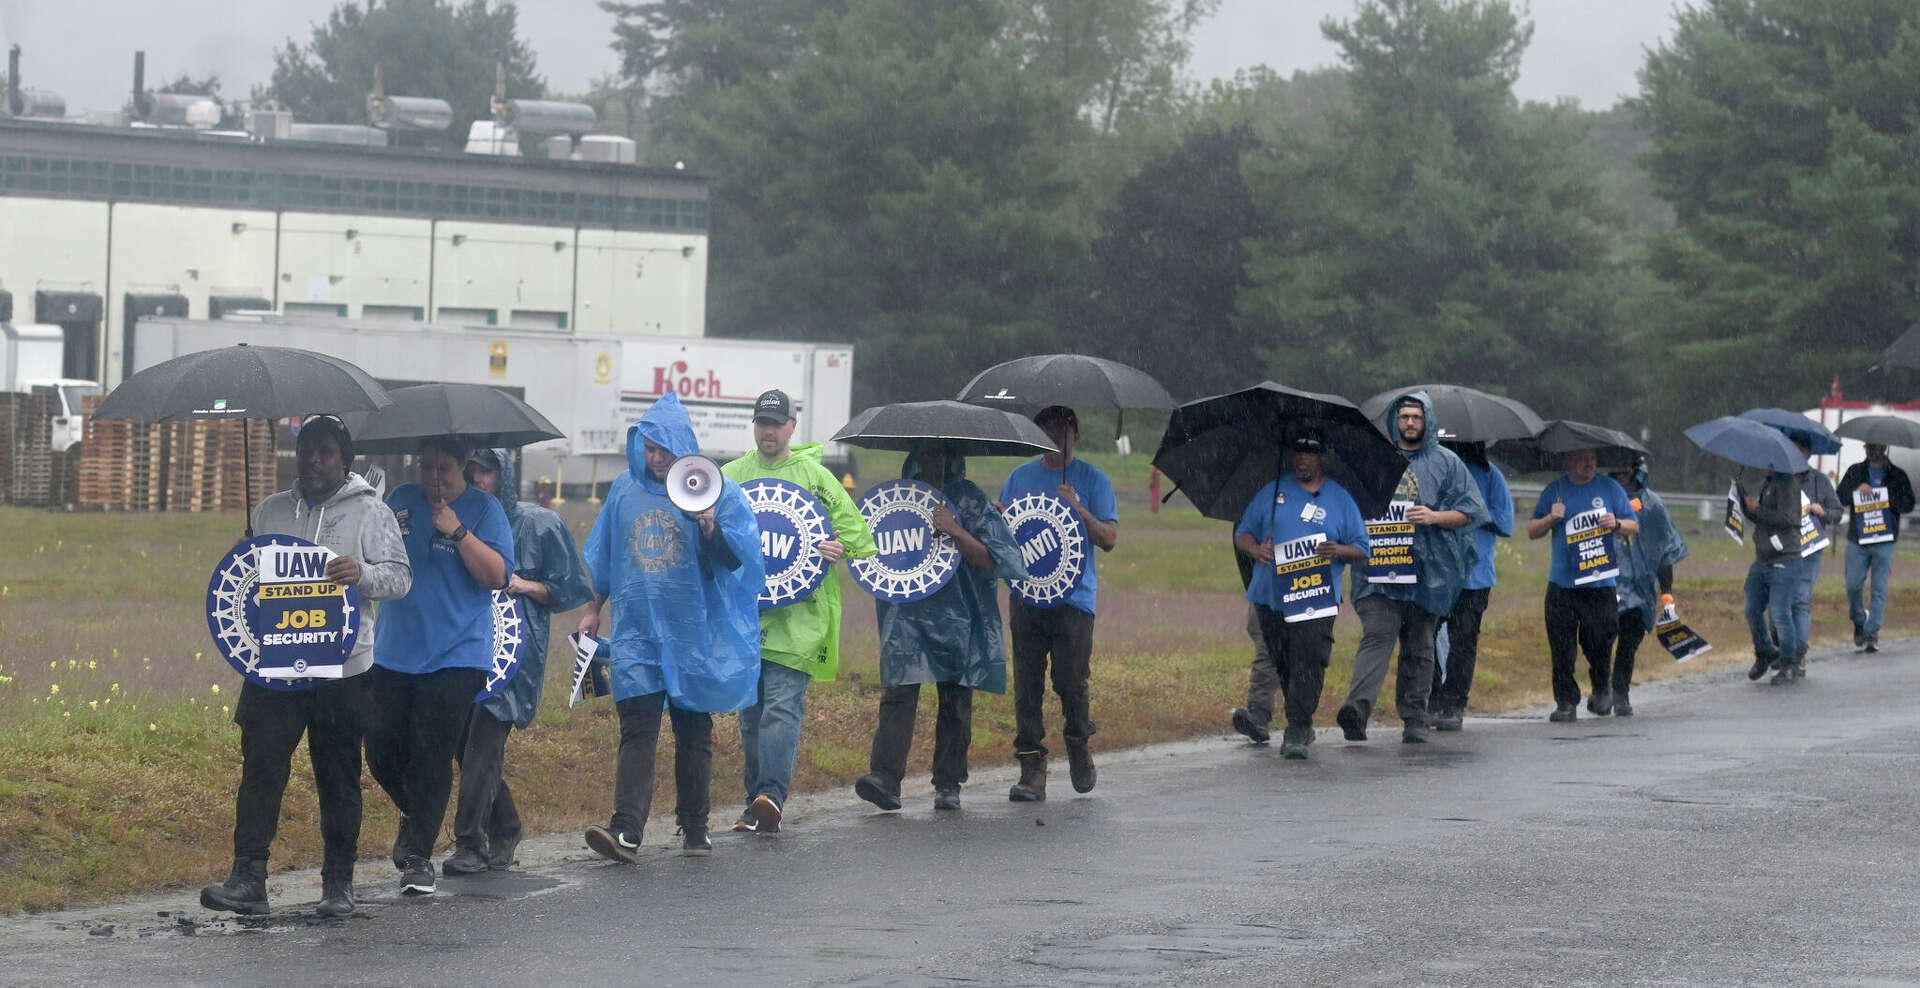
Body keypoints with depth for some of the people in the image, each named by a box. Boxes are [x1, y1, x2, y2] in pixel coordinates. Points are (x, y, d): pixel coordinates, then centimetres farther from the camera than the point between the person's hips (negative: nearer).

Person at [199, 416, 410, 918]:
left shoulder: (370, 514, 4)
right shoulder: (270, 512, 15)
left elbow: (400, 576, -1)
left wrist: (362, 573, -21)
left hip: (343, 670, -2)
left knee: (339, 779, 5)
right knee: (261, 768, -7)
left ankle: (339, 882, 14)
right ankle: (248, 879, -9)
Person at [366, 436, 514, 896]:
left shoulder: (484, 509, -1)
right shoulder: (401, 501, 11)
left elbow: (497, 575, -11)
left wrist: (457, 531, -19)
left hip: (455, 655, -4)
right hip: (394, 651, 4)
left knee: (430, 756, -5)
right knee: (381, 747, 2)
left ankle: (418, 857, 3)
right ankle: (414, 816, 30)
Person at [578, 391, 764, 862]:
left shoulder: (721, 491, -4)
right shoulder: (625, 489, 7)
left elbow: (735, 560, -8)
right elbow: (603, 556, 19)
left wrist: (711, 528, -25)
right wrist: (594, 609, 21)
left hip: (696, 636, -1)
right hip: (637, 633, 1)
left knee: (694, 734, 9)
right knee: (637, 731, -9)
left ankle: (694, 829, 22)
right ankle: (626, 832, -19)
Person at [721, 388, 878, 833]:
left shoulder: (814, 476, 5)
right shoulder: (731, 476, 13)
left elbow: (855, 529, 6)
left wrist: (840, 548, -15)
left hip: (798, 615, -4)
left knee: (782, 706, -14)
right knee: (751, 712, 8)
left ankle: (771, 797, -23)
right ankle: (758, 802, 14)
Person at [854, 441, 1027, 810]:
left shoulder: (968, 499, 3)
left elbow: (990, 560, -5)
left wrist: (953, 530, -16)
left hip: (957, 615, -1)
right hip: (906, 611, 1)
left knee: (955, 700, 5)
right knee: (898, 691, -14)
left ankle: (948, 784, 14)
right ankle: (884, 777, -22)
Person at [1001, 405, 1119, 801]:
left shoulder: (1093, 479, 5)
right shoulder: (1019, 477, 16)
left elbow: (1109, 539, -1)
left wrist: (1078, 509, -15)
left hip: (1074, 595, -3)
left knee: (1071, 682, -5)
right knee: (1027, 685, -2)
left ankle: (1079, 746, 22)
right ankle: (1032, 768, 1)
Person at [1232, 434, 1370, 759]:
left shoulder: (1341, 499, 11)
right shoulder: (1272, 492, 15)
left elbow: (1362, 549, 10)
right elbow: (1242, 534, 14)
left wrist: (1339, 551, -12)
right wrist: (1255, 550, -9)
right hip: (1272, 595, 2)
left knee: (1308, 661, -14)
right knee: (1283, 664, 6)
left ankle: (1297, 731, -16)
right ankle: (1302, 723, 21)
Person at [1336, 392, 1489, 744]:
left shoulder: (1446, 462, 10)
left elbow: (1469, 512, 5)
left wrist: (1434, 517, -10)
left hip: (1427, 568, 0)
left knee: (1419, 646, 5)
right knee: (1377, 635, -16)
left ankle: (1414, 719, 12)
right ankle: (1358, 707, -31)